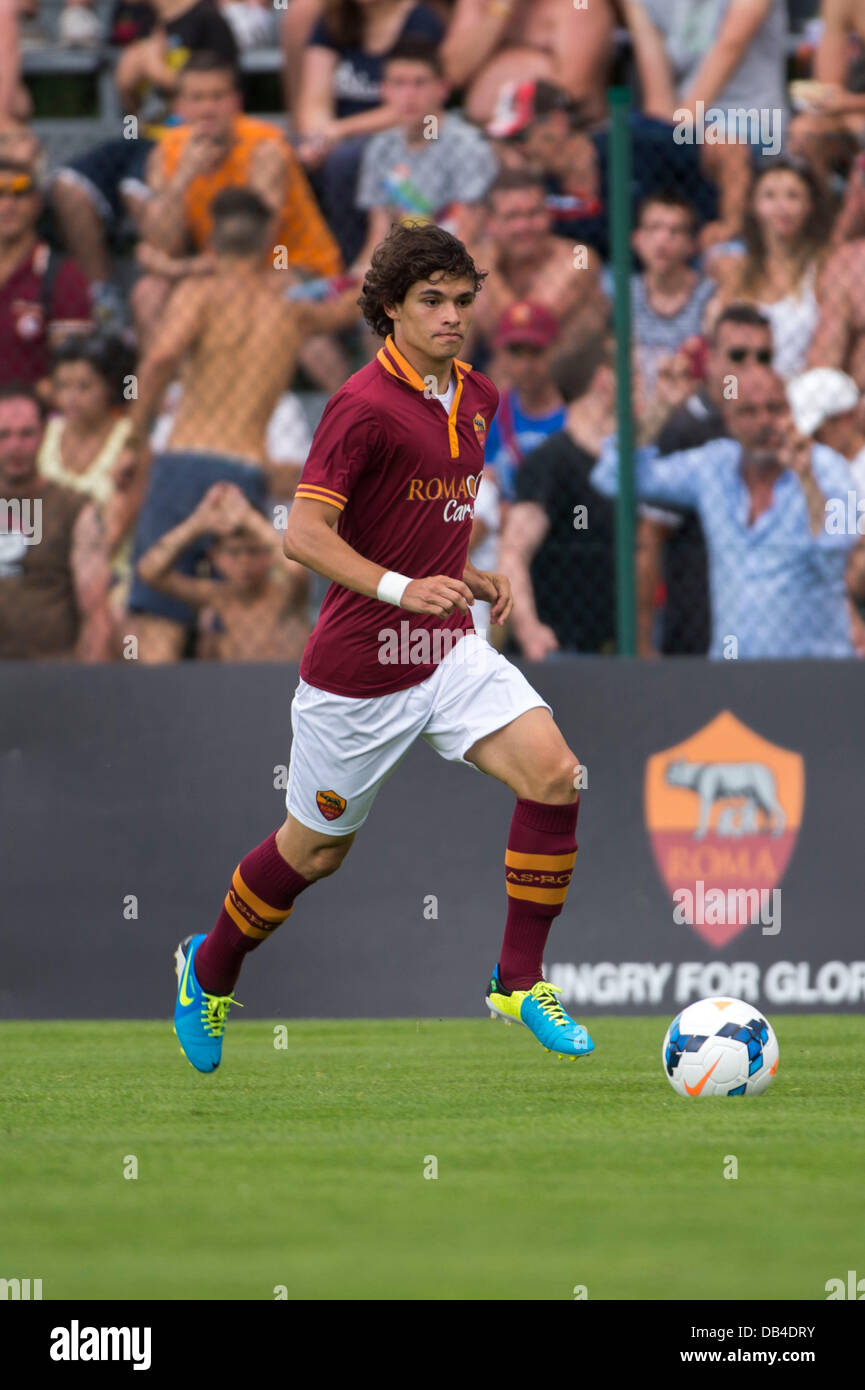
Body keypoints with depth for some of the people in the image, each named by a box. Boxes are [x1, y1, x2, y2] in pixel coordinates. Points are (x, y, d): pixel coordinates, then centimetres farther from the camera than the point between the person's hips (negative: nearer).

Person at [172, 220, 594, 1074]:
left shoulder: (477, 399, 8)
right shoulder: (365, 405, -18)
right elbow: (304, 533, -23)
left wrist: (469, 577, 7)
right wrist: (400, 588, -34)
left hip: (449, 650, 6)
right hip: (360, 666, -6)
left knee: (552, 772, -15)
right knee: (315, 848, 9)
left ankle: (519, 982, -5)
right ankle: (210, 971, 37)